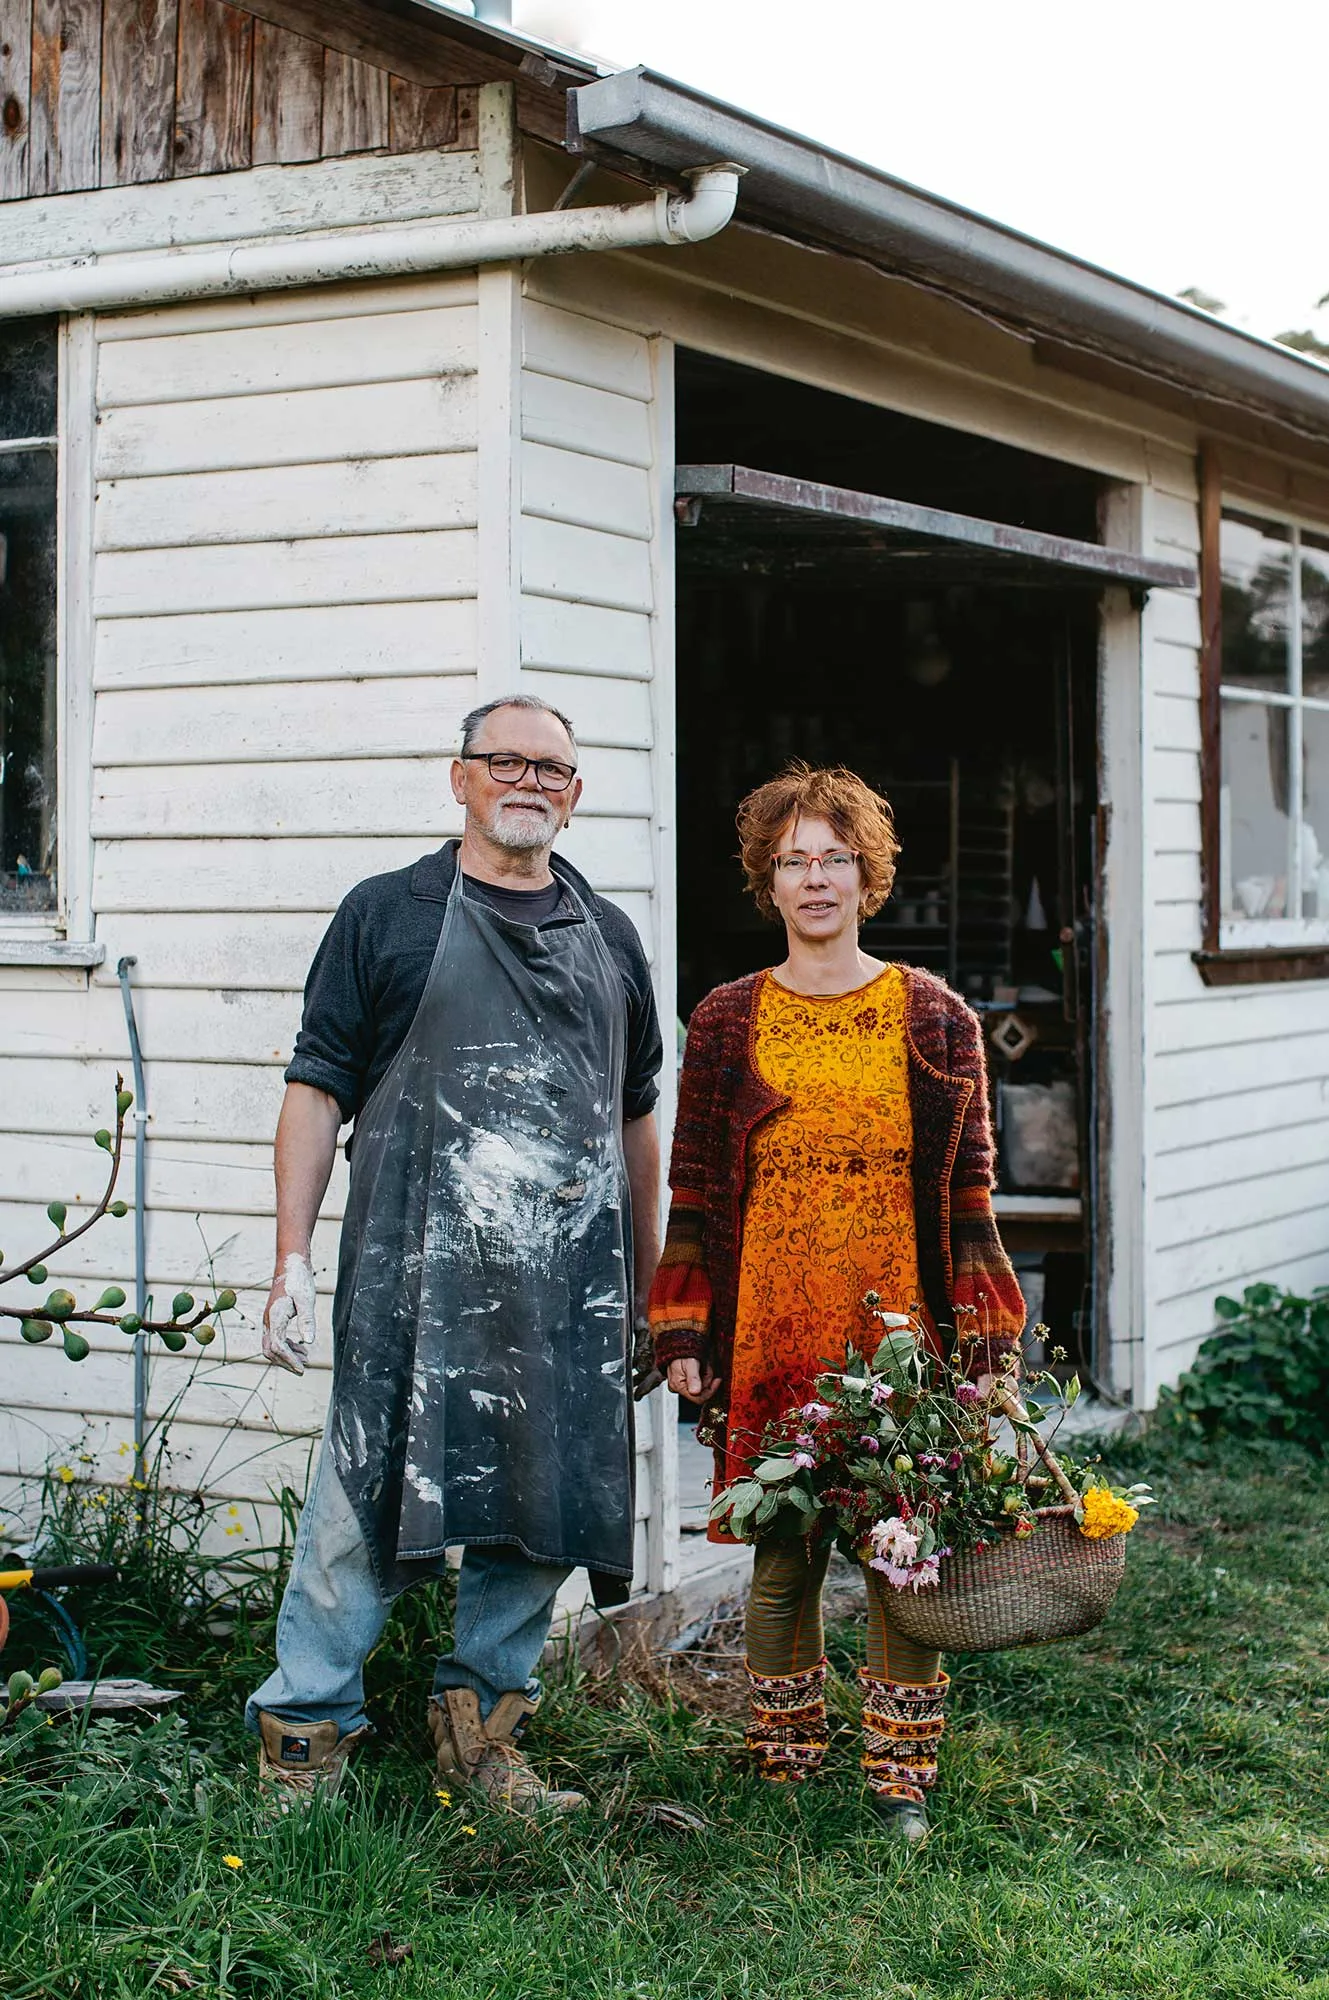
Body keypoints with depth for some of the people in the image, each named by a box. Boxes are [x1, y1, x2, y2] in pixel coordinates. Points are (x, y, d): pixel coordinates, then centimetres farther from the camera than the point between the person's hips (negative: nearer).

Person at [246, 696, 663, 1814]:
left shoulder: (608, 937, 17)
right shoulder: (388, 915, 6)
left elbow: (637, 1119, 22)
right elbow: (319, 1091, 2)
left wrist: (650, 1282, 20)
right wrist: (292, 1261, -6)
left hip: (571, 1281, 4)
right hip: (416, 1273, -4)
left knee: (547, 1508, 7)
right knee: (371, 1495, -5)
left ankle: (482, 1731, 22)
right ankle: (305, 1733, 10)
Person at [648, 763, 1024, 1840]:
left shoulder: (934, 1017, 5)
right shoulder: (725, 1022, 6)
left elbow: (970, 1187, 6)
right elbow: (694, 1190, 8)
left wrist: (984, 1340, 0)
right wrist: (684, 1336, 2)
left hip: (900, 1327, 0)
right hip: (771, 1334, 0)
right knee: (782, 1555, 6)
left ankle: (901, 1778, 15)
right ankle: (784, 1771, 21)